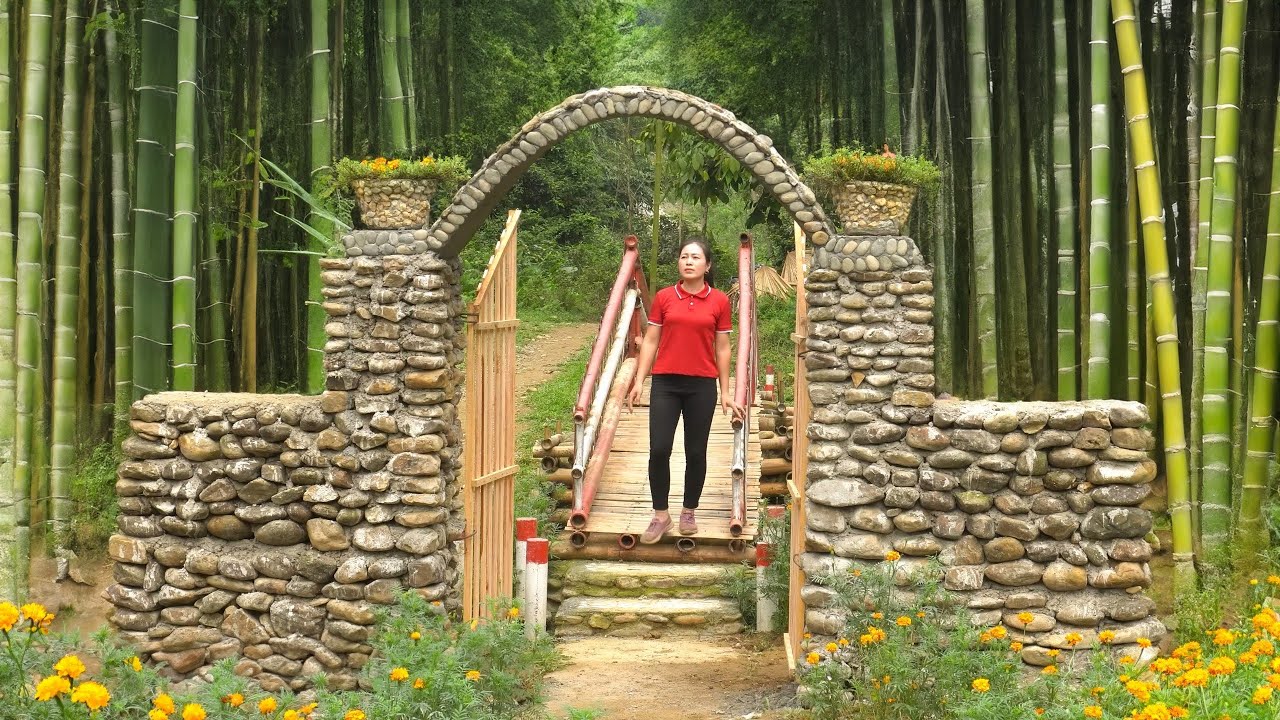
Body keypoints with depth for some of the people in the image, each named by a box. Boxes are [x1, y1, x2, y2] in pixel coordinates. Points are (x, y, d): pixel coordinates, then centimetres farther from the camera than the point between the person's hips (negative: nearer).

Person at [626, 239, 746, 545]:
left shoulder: (719, 301, 2)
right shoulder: (663, 297, 3)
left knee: (696, 452, 7)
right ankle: (660, 516, 8)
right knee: (659, 450, -5)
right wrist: (639, 381, 0)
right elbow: (650, 341, 6)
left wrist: (725, 393, 5)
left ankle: (689, 513, 23)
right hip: (665, 383, 0)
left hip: (702, 385, 0)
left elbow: (722, 349, 5)